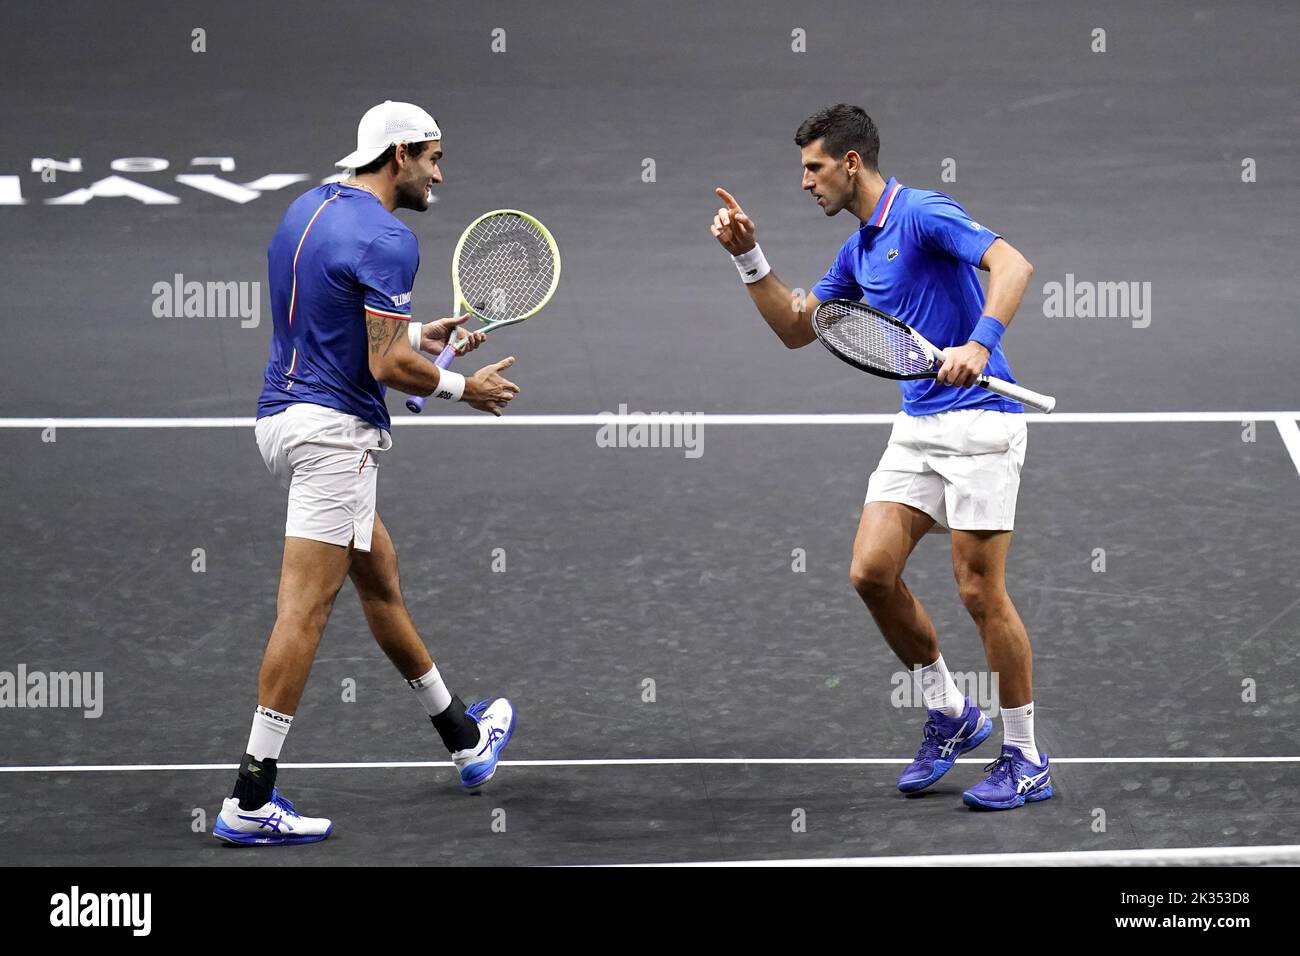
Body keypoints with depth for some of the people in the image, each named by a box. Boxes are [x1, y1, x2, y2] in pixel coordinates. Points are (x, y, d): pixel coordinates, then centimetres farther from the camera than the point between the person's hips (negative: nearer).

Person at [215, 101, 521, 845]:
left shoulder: (309, 209, 14)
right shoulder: (386, 239, -15)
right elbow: (387, 366, -19)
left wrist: (419, 334, 21)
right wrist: (465, 388, -3)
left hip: (285, 415, 10)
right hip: (335, 427, -10)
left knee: (380, 578, 20)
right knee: (306, 608, -9)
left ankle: (464, 737, 35)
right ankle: (252, 799, -10)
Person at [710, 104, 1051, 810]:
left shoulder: (923, 214, -11)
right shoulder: (857, 250, 16)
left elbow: (1012, 264, -23)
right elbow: (796, 328, 24)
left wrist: (978, 344, -36)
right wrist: (748, 255, 13)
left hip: (978, 420, -8)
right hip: (916, 426, 8)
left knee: (980, 590, -6)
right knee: (871, 571, 0)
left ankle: (1024, 761, 5)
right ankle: (949, 714, 17)